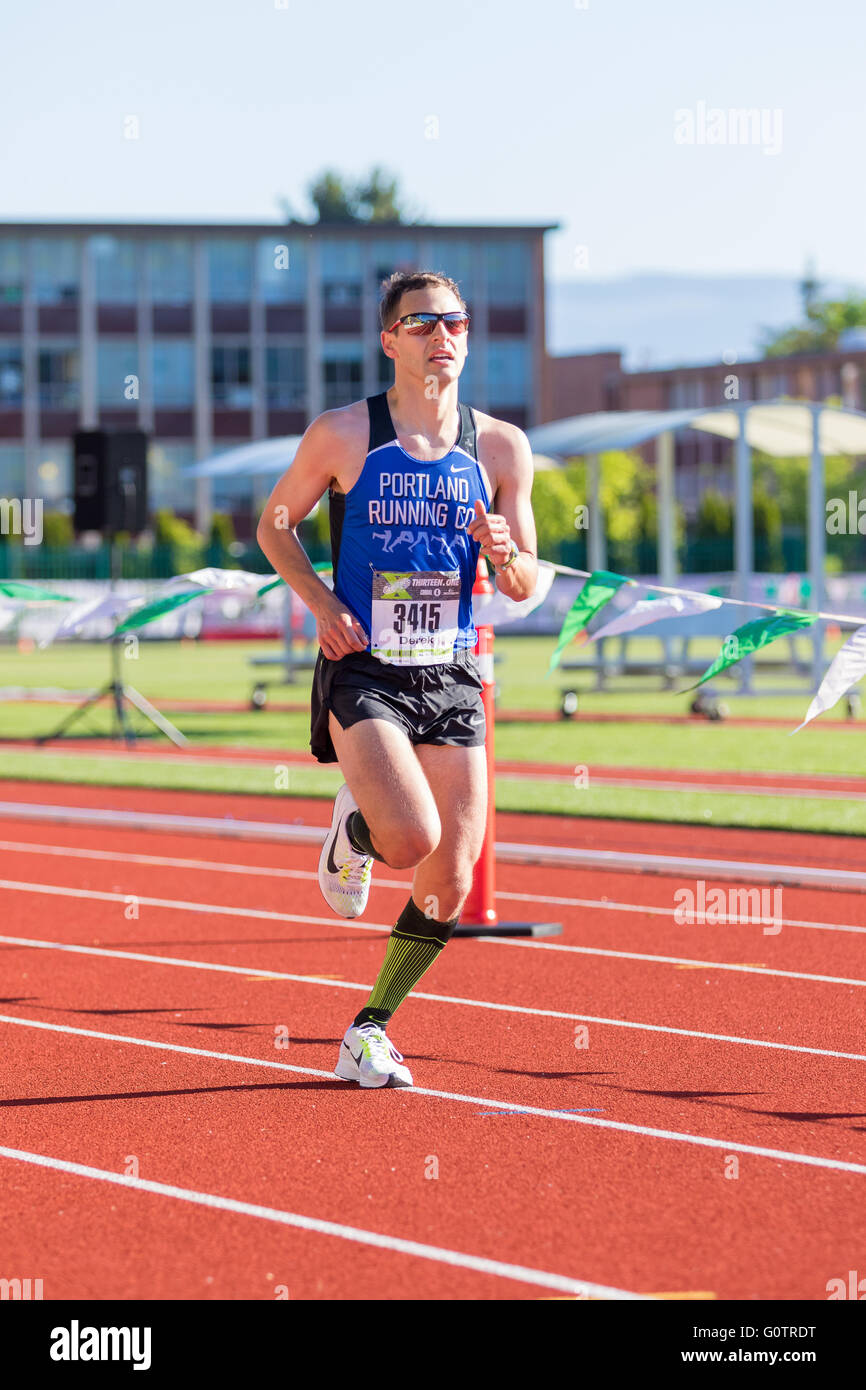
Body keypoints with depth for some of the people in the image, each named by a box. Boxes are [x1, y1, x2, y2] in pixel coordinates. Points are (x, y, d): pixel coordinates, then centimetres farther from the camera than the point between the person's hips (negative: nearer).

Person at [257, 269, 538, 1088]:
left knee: (449, 885, 0)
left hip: (451, 677, 4)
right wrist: (319, 600, -7)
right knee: (413, 836, -25)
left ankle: (369, 1033, 19)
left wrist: (505, 554, -14)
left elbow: (525, 588, 9)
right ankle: (353, 828, 13)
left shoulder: (501, 448, 4)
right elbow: (274, 524, 10)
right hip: (363, 672, -3)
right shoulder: (343, 435, -3)